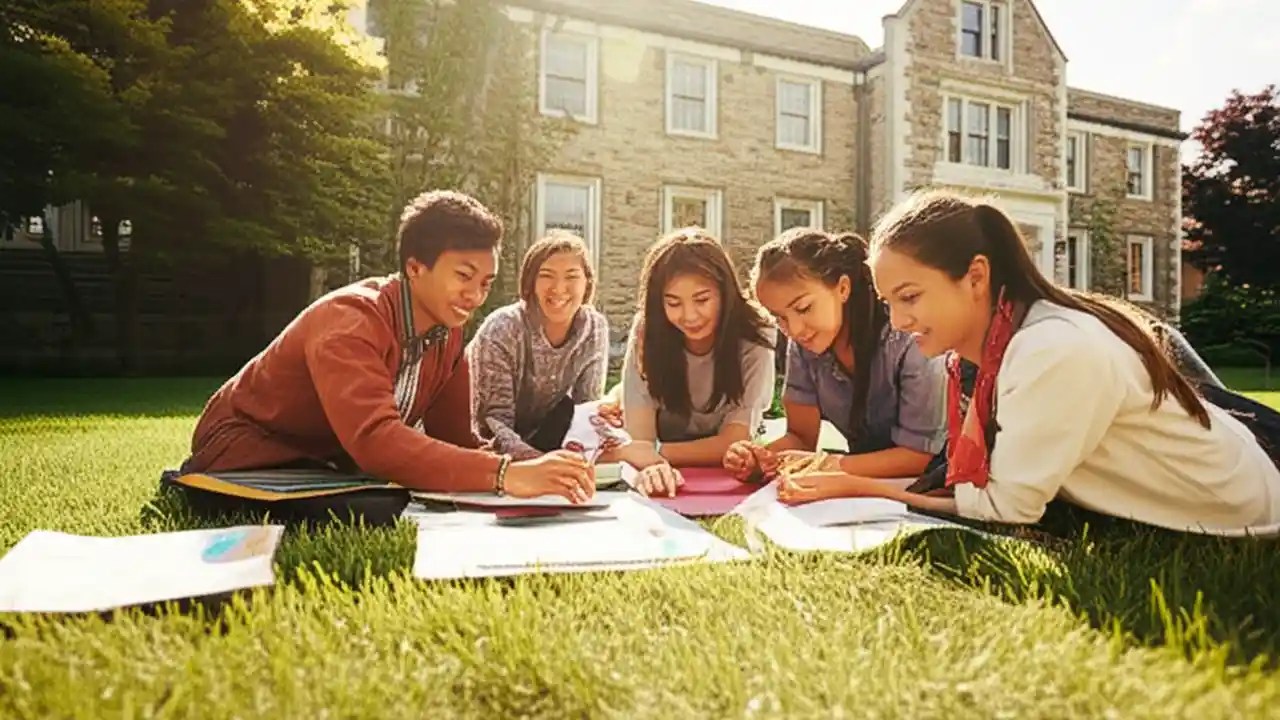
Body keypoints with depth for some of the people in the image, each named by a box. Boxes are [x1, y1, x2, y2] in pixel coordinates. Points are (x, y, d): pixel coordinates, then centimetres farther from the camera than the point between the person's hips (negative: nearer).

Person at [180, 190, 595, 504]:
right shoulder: (350, 320, -29)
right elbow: (375, 440, -45)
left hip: (334, 459, 7)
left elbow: (455, 437, -7)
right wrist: (505, 475, -54)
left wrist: (543, 468, -25)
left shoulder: (447, 329, -6)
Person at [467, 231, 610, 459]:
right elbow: (494, 420, -27)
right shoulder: (502, 329, -25)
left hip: (541, 434, 4)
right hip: (489, 451, -4)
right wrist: (537, 461, -48)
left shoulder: (595, 328, -14)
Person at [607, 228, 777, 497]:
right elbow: (638, 440, -20)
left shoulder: (754, 336, -19)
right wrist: (652, 466, -41)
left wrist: (655, 452, -28)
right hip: (669, 482, 1)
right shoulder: (646, 334, -16)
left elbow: (733, 443, -18)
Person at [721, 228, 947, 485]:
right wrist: (759, 457, -23)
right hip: (863, 481, 3)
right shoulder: (802, 345, -10)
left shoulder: (909, 343, -24)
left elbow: (918, 454, -17)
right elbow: (801, 436, -3)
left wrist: (832, 465, -29)